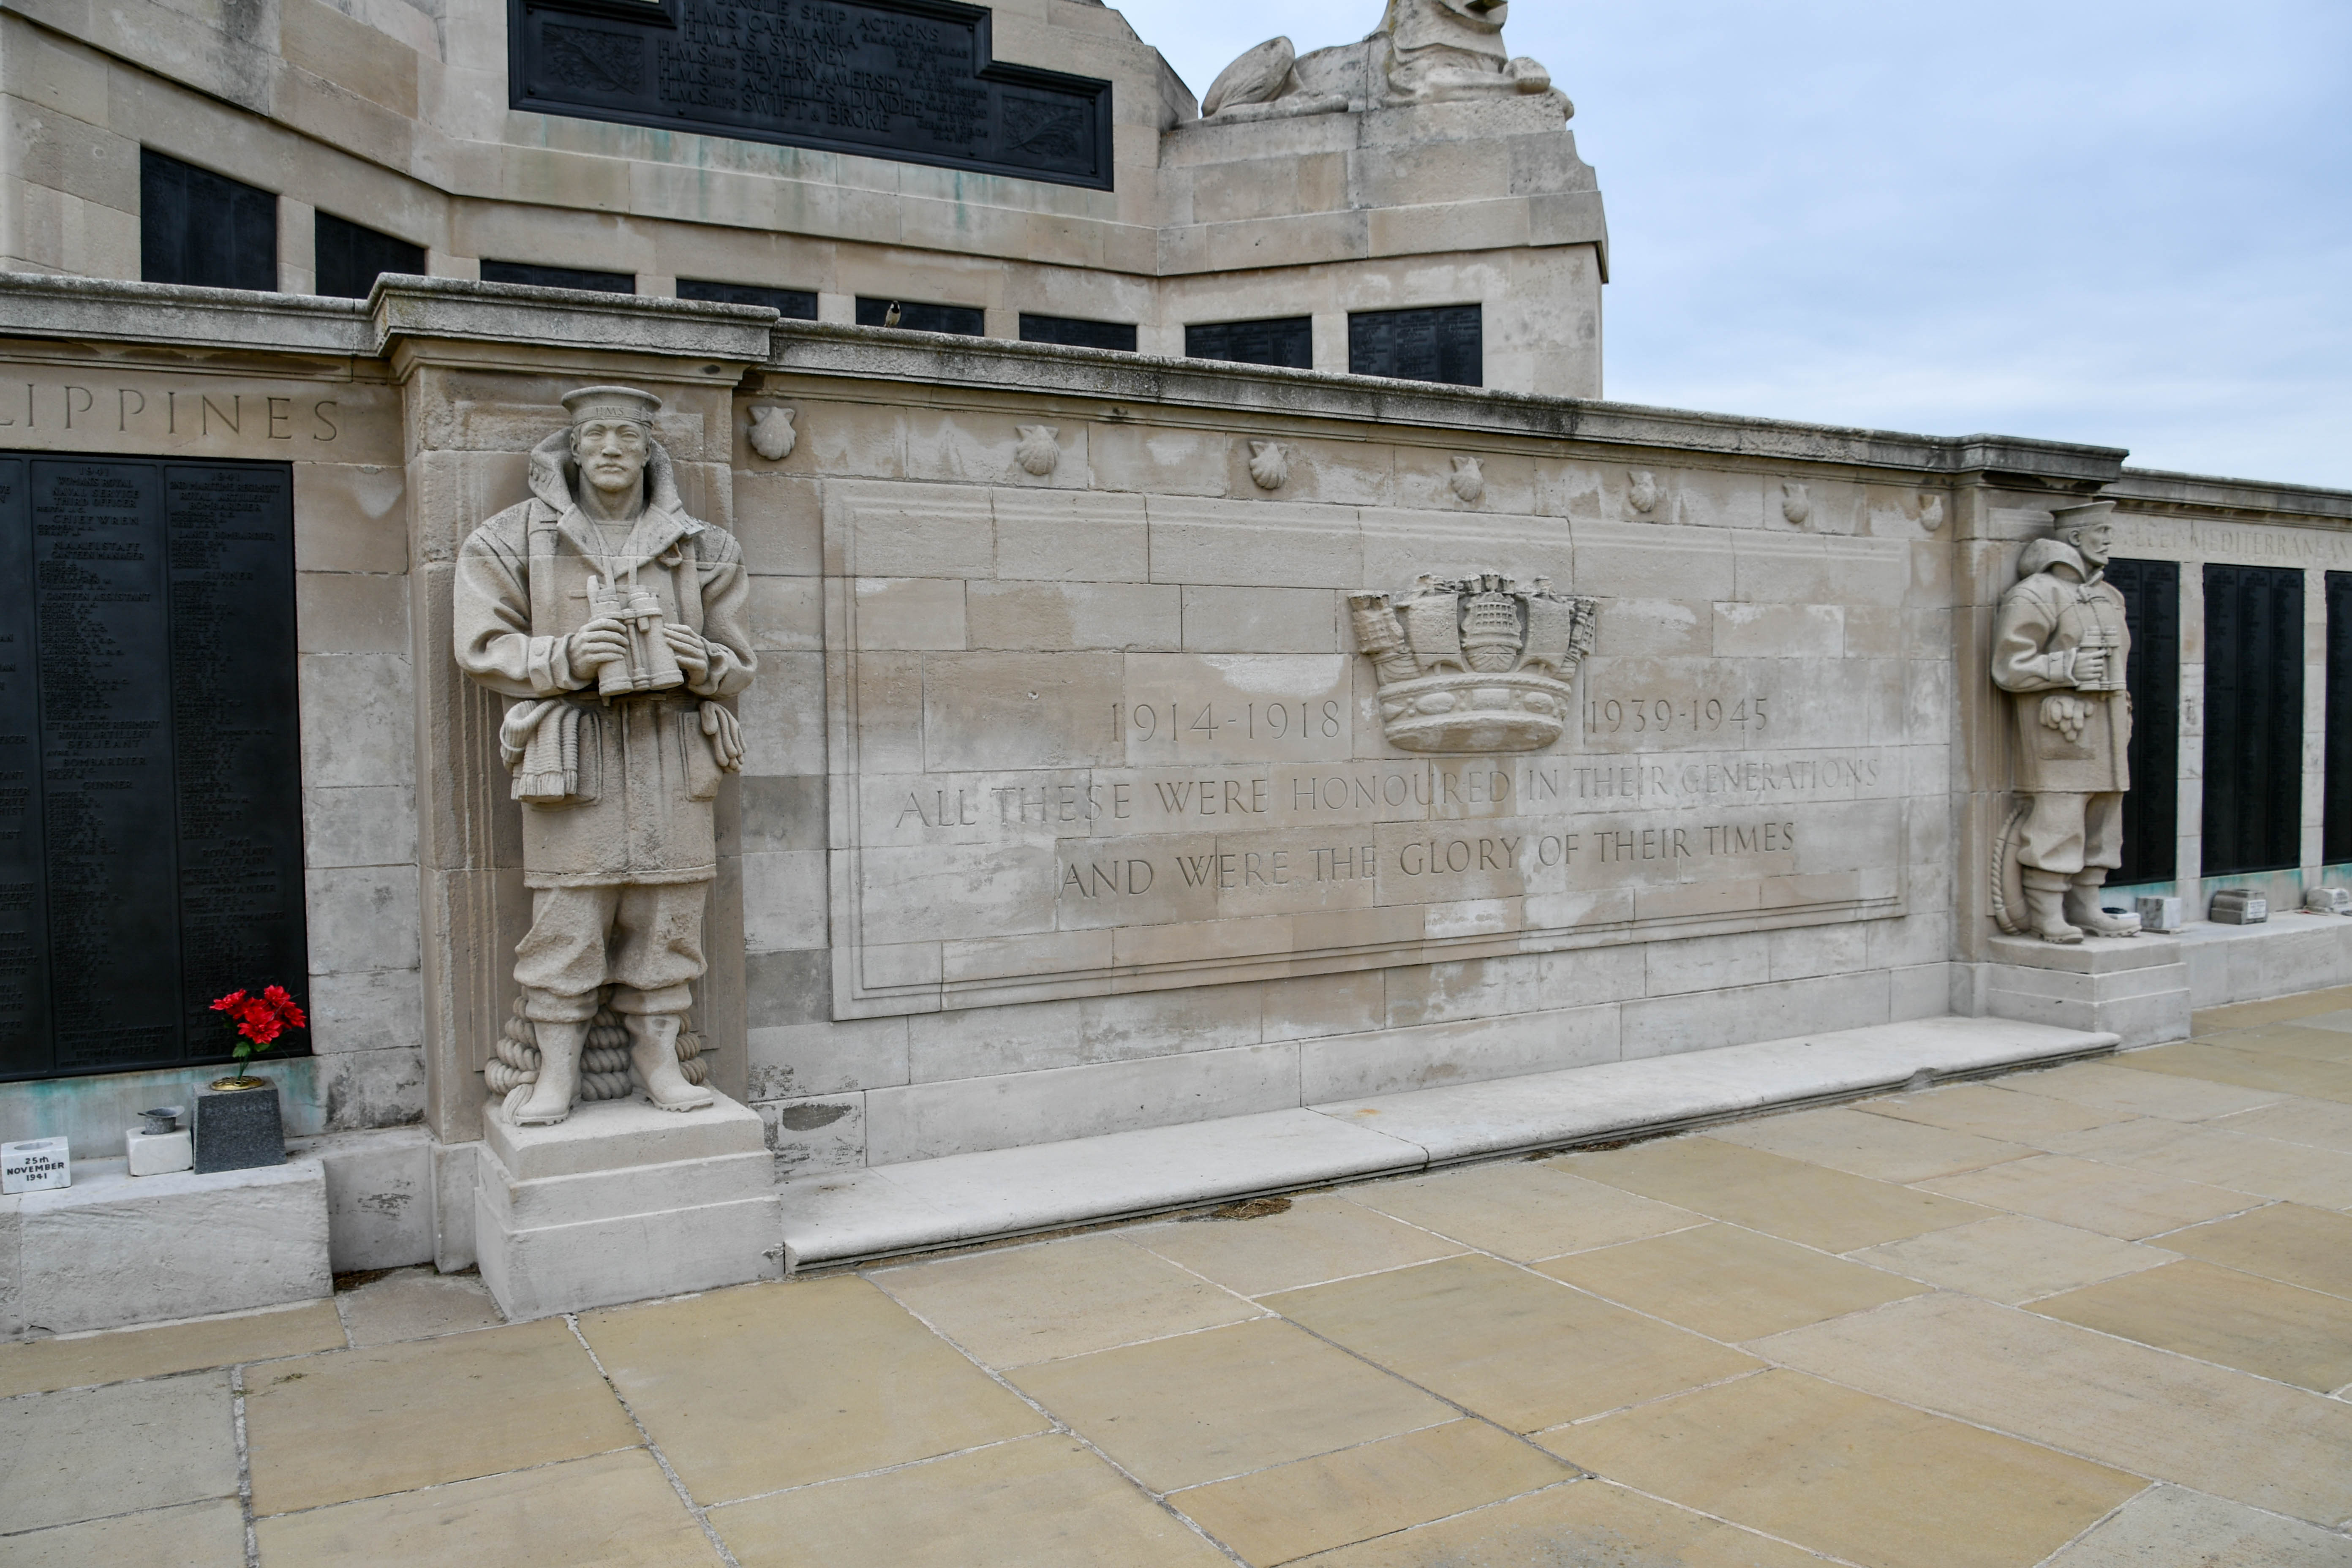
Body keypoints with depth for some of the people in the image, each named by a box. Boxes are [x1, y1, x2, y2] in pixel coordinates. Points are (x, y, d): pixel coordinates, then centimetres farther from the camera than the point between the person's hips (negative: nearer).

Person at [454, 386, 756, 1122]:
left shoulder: (702, 547, 11)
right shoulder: (516, 539, 6)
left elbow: (739, 662, 14)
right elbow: (483, 646, 3)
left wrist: (704, 663, -9)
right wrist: (566, 657, -14)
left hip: (672, 750, 2)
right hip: (571, 752, -2)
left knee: (667, 911, 4)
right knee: (566, 913, -3)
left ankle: (658, 1057, 17)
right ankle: (557, 1069, 9)